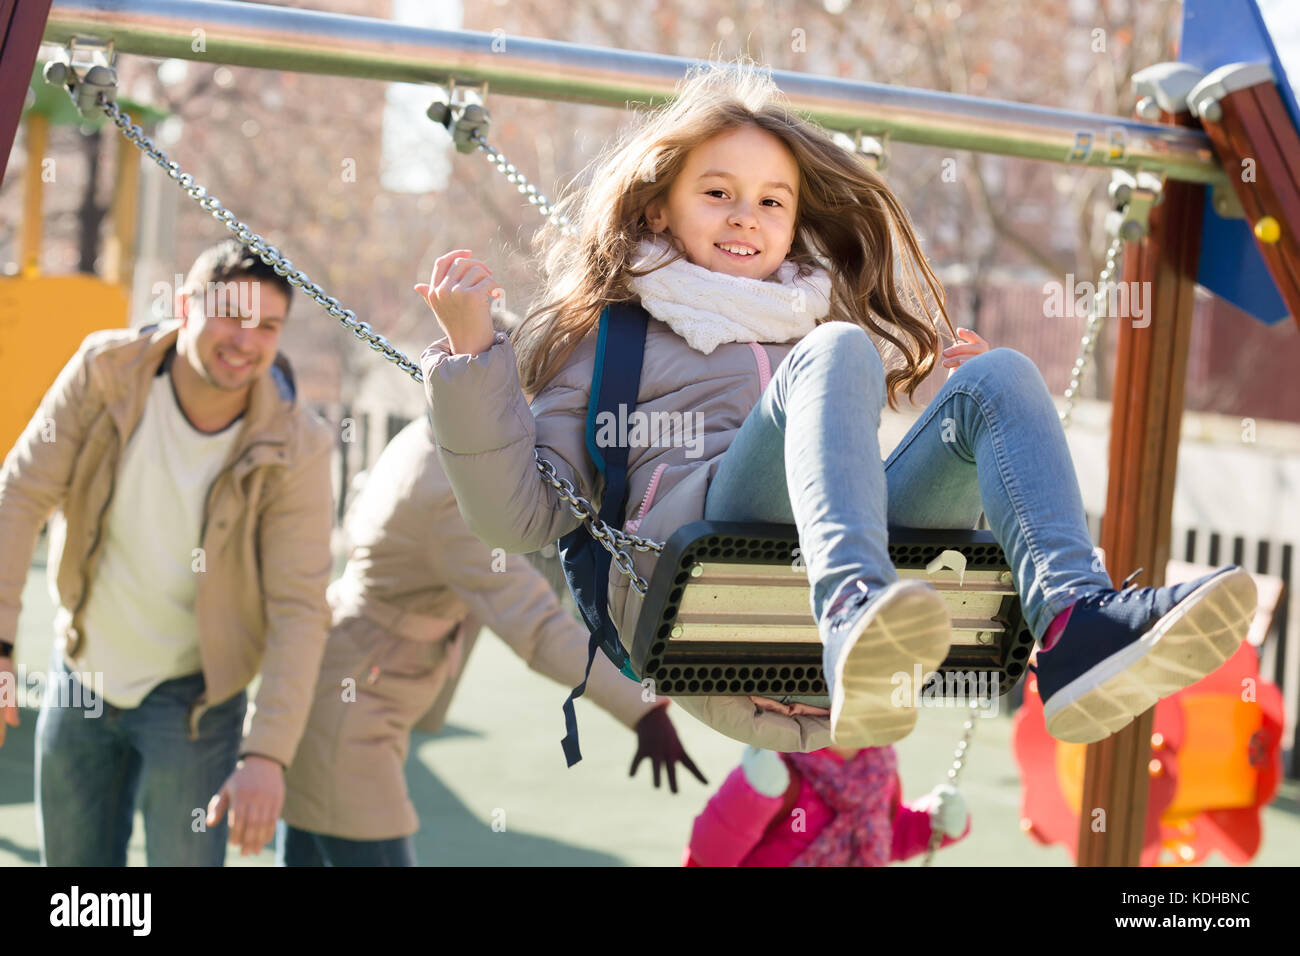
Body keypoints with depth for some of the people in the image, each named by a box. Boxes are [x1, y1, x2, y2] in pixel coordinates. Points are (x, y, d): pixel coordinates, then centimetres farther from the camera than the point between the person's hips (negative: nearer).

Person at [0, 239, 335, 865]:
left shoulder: (295, 450, -22)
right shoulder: (105, 371, -17)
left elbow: (299, 609, -23)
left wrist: (267, 754, -32)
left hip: (190, 695, -2)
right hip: (81, 674, 3)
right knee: (74, 862, 16)